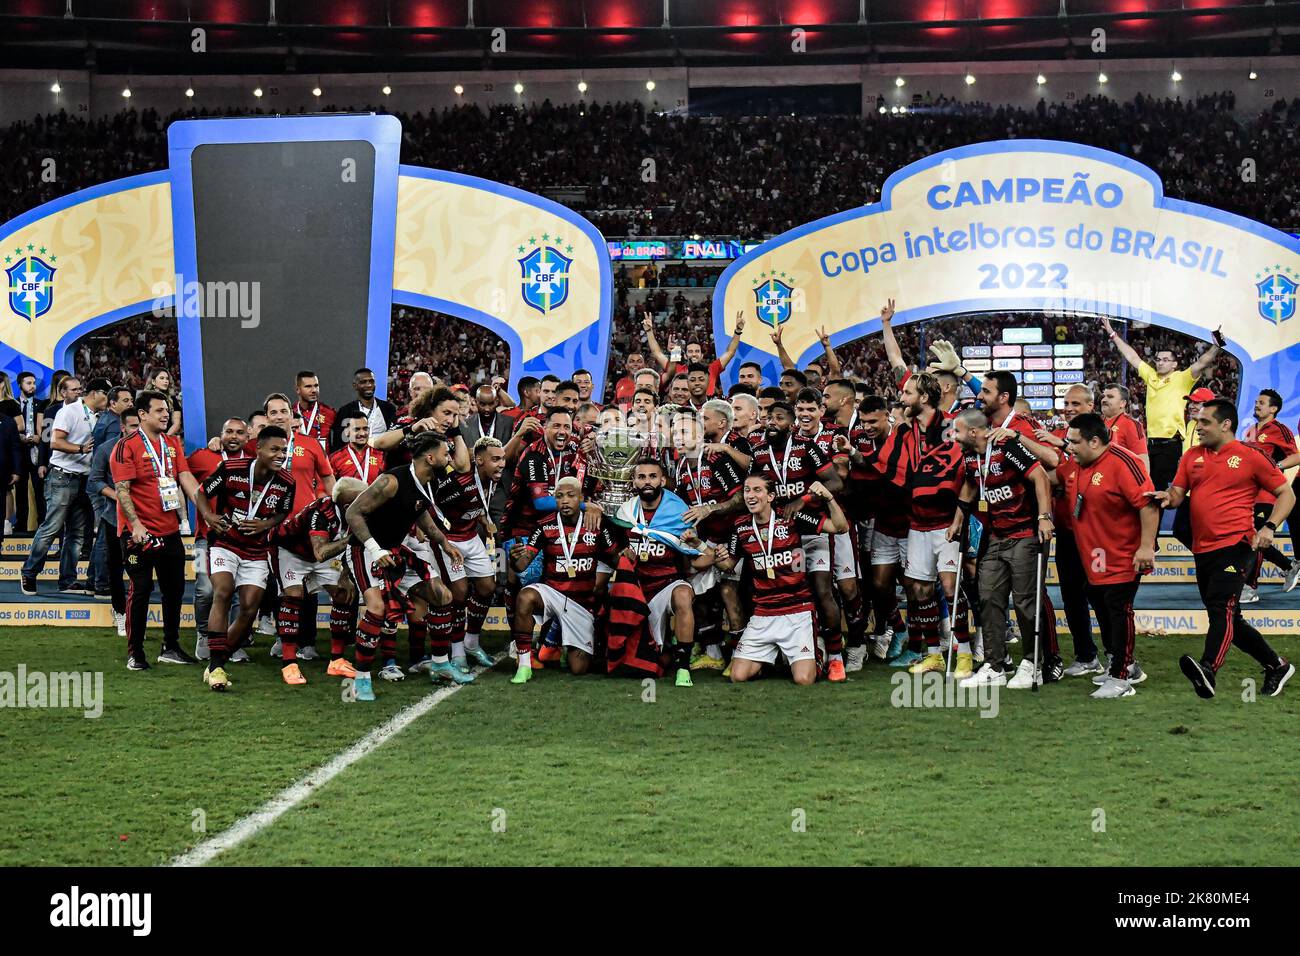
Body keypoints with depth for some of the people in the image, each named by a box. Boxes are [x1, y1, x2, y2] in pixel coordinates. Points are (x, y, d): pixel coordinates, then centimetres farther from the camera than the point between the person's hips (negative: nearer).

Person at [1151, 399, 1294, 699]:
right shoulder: (1192, 457, 12)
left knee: (1222, 607, -24)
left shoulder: (1249, 457, -2)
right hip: (1203, 549, 7)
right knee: (1227, 618, 13)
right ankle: (1276, 665, 27)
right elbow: (1177, 494, 11)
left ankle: (1208, 670, -41)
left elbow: (1286, 494, 2)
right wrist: (1168, 497, -13)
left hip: (1235, 545, -7)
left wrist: (1269, 527, -12)